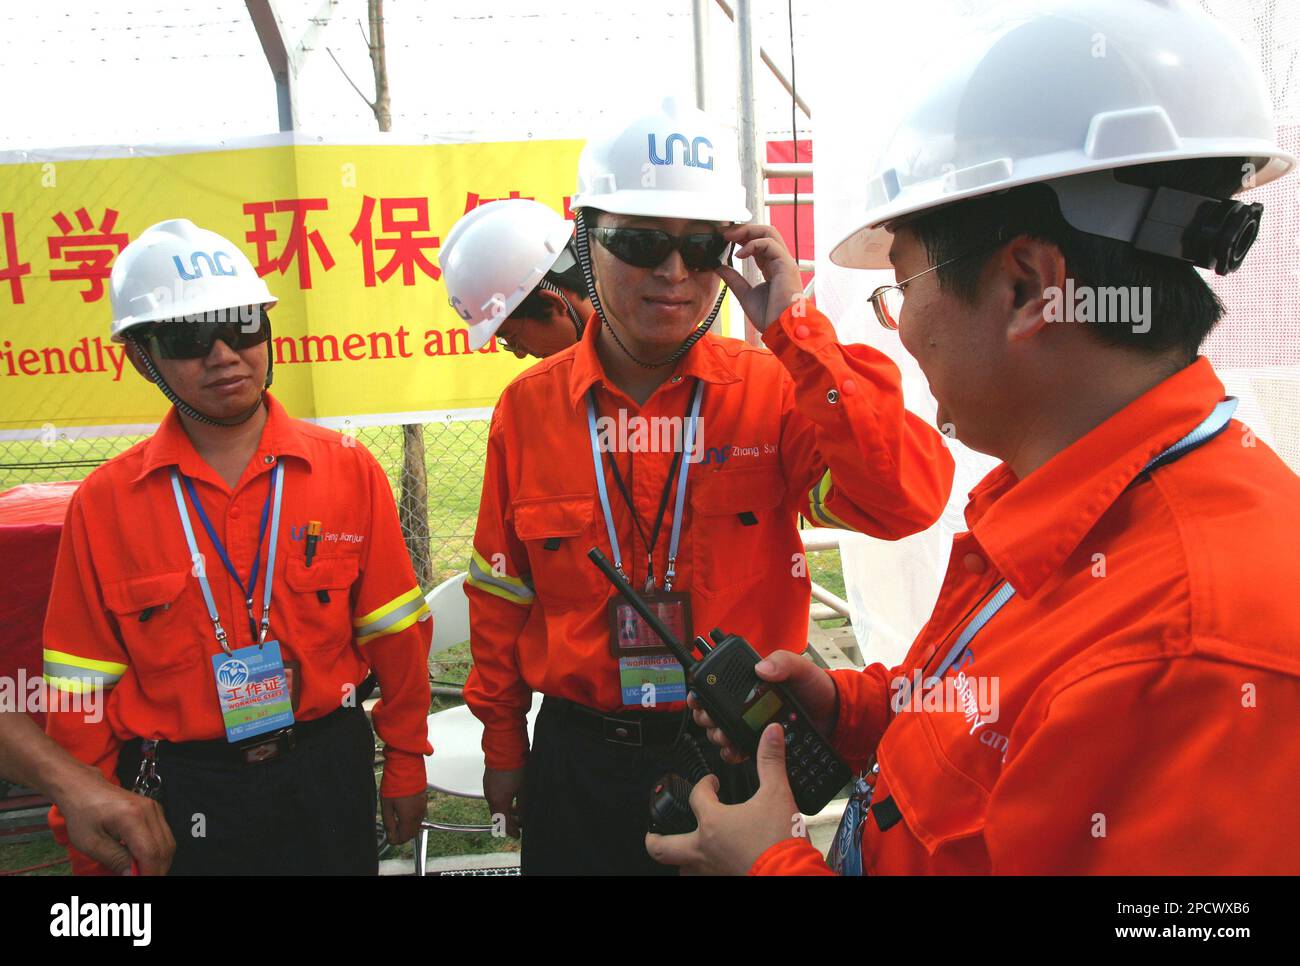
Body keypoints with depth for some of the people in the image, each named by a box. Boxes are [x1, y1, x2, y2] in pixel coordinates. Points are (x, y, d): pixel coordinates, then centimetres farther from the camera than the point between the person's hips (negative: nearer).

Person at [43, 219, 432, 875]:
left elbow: (394, 635, 0)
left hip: (329, 774, 1)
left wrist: (405, 764, 5)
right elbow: (82, 694, -2)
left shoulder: (350, 470, -6)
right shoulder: (102, 504, -7)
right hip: (178, 799, 0)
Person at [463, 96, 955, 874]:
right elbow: (503, 594, 5)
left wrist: (795, 330, -25)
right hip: (580, 759, 2)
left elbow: (907, 502, -25)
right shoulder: (530, 407, -3)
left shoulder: (776, 390, -9)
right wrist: (503, 742, 11)